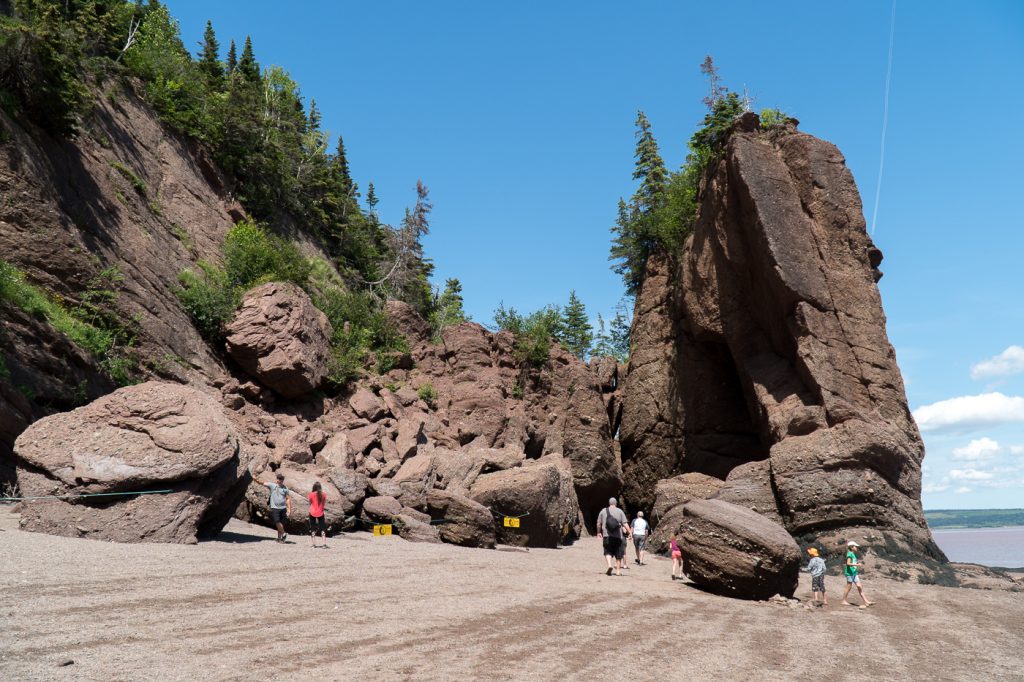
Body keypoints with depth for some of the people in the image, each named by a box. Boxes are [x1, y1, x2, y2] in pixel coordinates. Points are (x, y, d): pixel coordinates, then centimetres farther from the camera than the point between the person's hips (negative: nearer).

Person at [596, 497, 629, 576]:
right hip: (618, 536, 0)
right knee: (618, 554, 10)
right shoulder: (620, 511, 3)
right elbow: (625, 524, -4)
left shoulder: (603, 511, 6)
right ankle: (618, 570, 12)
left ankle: (609, 565, -16)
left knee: (608, 552, 8)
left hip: (607, 536, 0)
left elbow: (599, 524, 11)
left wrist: (599, 532, 24)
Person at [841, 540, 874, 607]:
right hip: (849, 573, -8)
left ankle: (866, 601, 3)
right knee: (848, 587, 0)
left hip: (854, 573, 8)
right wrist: (857, 564, -25)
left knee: (859, 587, 4)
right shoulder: (849, 554, -12)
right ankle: (844, 601, 10)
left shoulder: (854, 554, 15)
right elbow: (848, 563, -22)